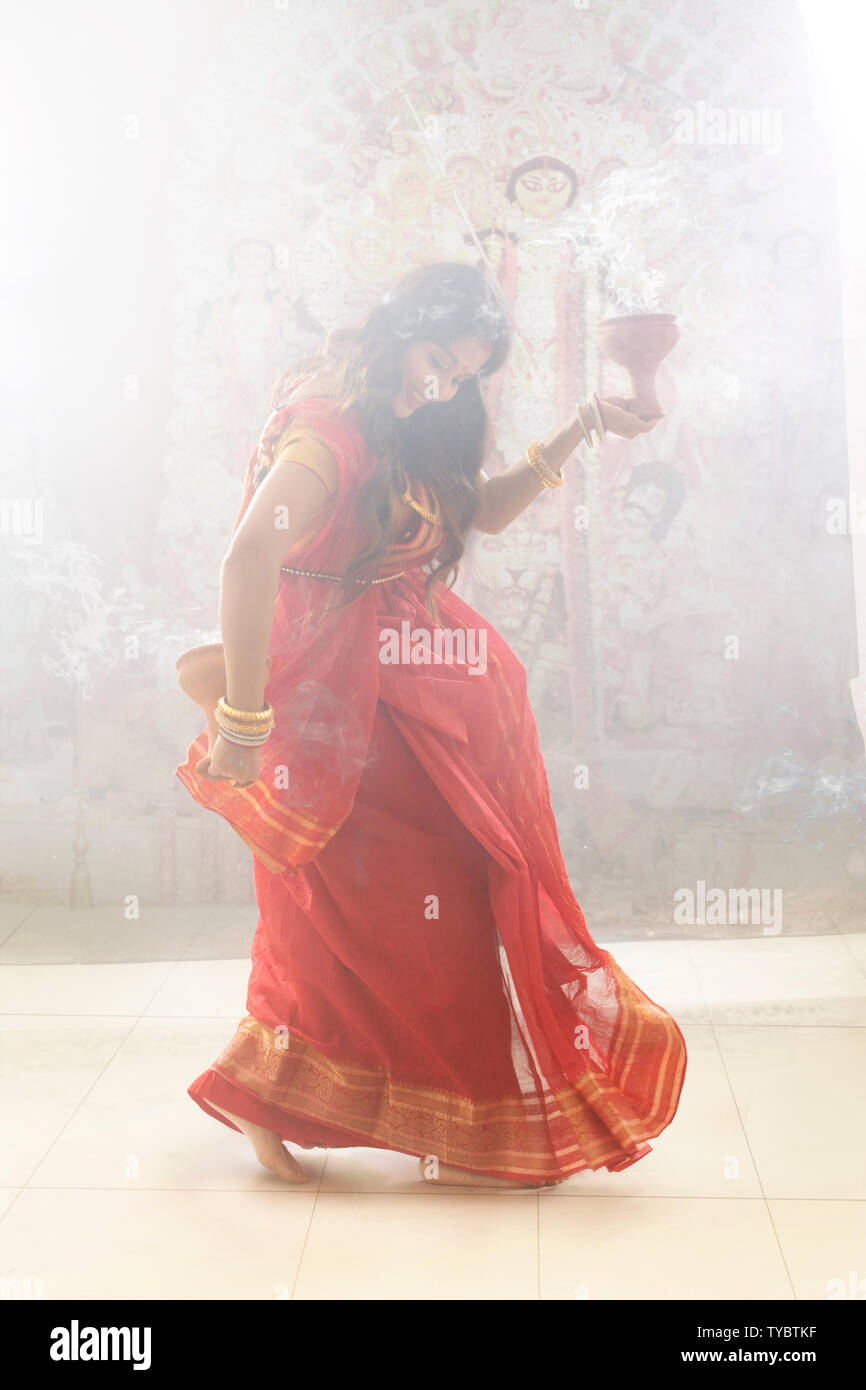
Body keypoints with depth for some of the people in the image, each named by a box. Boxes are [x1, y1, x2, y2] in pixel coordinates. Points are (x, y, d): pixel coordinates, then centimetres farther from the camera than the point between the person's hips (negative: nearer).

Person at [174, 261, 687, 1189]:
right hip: (349, 711, -9)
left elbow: (483, 510, 23)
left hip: (412, 708, 9)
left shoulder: (406, 439, 12)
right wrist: (245, 718, -33)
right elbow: (249, 557, -33)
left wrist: (580, 429, 15)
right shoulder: (329, 428, -20)